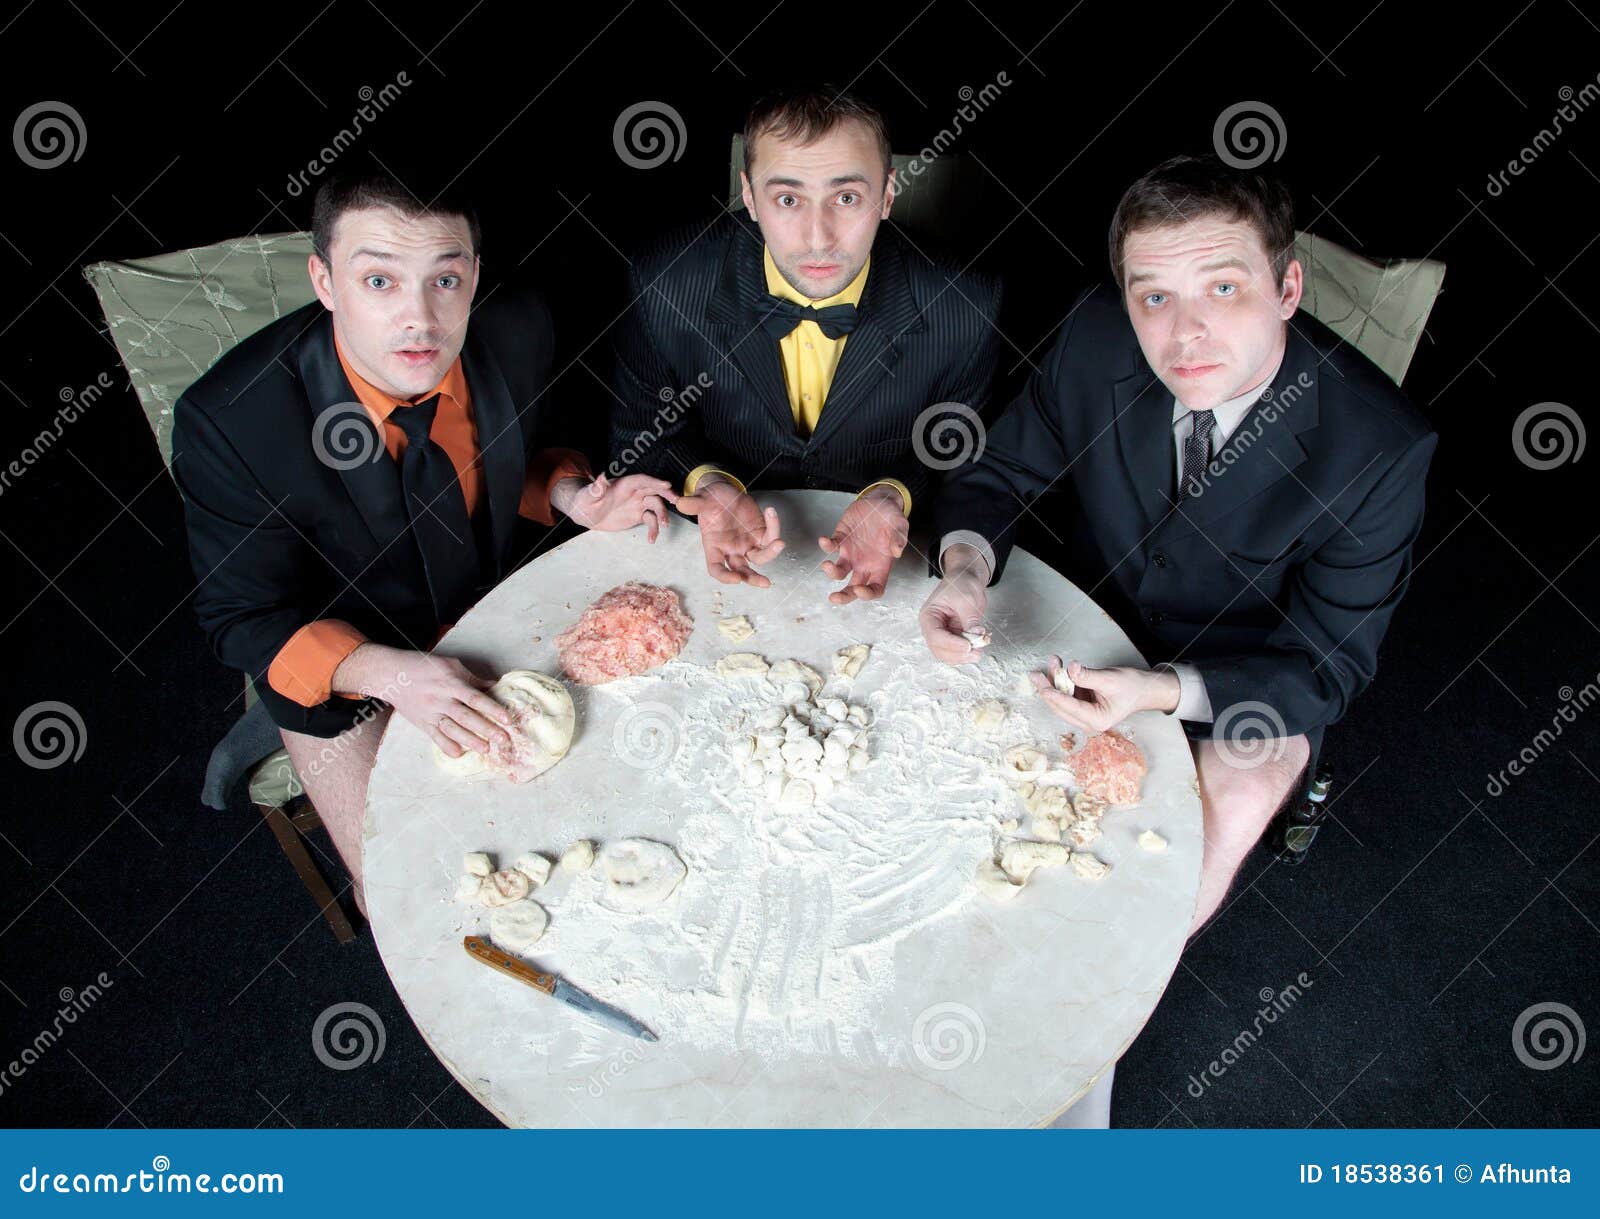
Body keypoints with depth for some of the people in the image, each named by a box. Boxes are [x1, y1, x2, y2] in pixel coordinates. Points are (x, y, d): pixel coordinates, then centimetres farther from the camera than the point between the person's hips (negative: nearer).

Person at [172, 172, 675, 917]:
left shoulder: (516, 332, -19)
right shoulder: (227, 421, -29)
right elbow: (244, 619, -18)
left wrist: (570, 495, -19)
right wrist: (388, 673, -35)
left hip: (495, 604, 4)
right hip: (336, 658, -3)